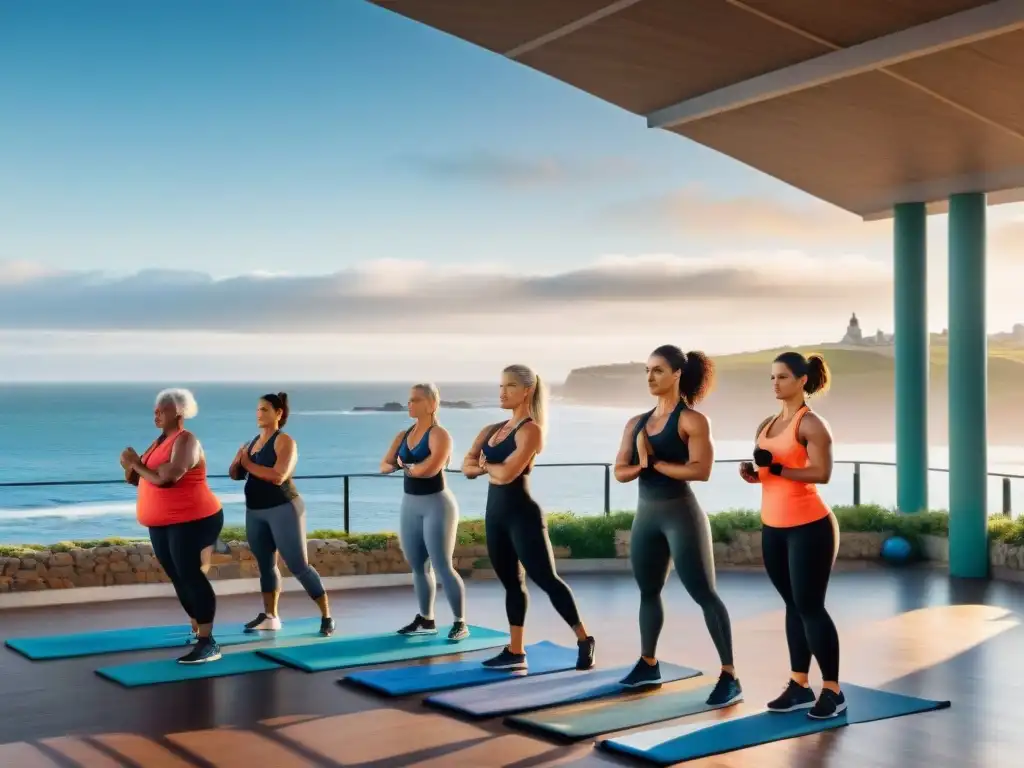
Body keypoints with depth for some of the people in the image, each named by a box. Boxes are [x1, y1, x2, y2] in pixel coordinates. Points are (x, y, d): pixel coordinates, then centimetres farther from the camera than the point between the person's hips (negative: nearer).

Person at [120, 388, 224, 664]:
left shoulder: (186, 440, -14)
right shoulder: (159, 442, 14)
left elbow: (167, 477, -28)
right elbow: (143, 479, 14)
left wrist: (137, 464, -14)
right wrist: (130, 468, -7)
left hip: (192, 521, -9)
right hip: (162, 524, 9)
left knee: (192, 576, -14)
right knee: (179, 578, 12)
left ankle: (208, 644, -16)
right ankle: (197, 631, 23)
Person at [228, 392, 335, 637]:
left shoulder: (285, 441, -11)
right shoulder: (252, 442, 12)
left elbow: (278, 476, -25)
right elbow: (235, 474, 13)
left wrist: (249, 464, -14)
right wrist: (238, 461, -9)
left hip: (283, 510, -8)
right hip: (255, 512, 8)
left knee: (299, 566, -8)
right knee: (265, 565, 13)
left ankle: (327, 616, -2)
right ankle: (270, 617, 22)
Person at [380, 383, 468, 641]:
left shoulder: (439, 435, -13)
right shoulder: (403, 435, 10)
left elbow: (430, 469, -26)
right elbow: (384, 465, 5)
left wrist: (406, 466, -8)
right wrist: (395, 466, -18)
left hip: (437, 504, -7)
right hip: (410, 504, 8)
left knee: (442, 566, -7)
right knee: (418, 566, 11)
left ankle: (460, 623, 1)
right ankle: (426, 620, 22)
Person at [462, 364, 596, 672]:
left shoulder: (530, 430, -11)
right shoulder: (493, 430, 12)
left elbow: (507, 473, -21)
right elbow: (467, 466, 6)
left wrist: (485, 464, -2)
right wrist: (487, 466, -14)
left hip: (522, 513, -8)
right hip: (495, 512, 8)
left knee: (546, 579, -6)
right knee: (511, 582, 12)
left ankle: (584, 640, 5)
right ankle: (515, 652, 17)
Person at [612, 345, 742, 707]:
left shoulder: (692, 420, -8)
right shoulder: (636, 423, 10)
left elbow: (700, 470, -21)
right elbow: (620, 471, 4)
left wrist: (656, 462, -15)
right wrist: (642, 464, -16)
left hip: (681, 512, -7)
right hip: (646, 513, 7)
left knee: (704, 594, -6)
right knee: (648, 591, 18)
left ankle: (729, 676, -2)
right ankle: (648, 665, 34)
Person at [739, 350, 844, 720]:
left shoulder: (812, 424, -11)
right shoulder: (766, 425, 12)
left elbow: (821, 473, -22)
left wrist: (776, 469, -27)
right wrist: (752, 472, 1)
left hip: (809, 527, -7)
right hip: (773, 527, 8)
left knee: (810, 606, -4)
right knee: (793, 605, 11)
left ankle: (833, 691, 5)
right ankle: (799, 686, 17)